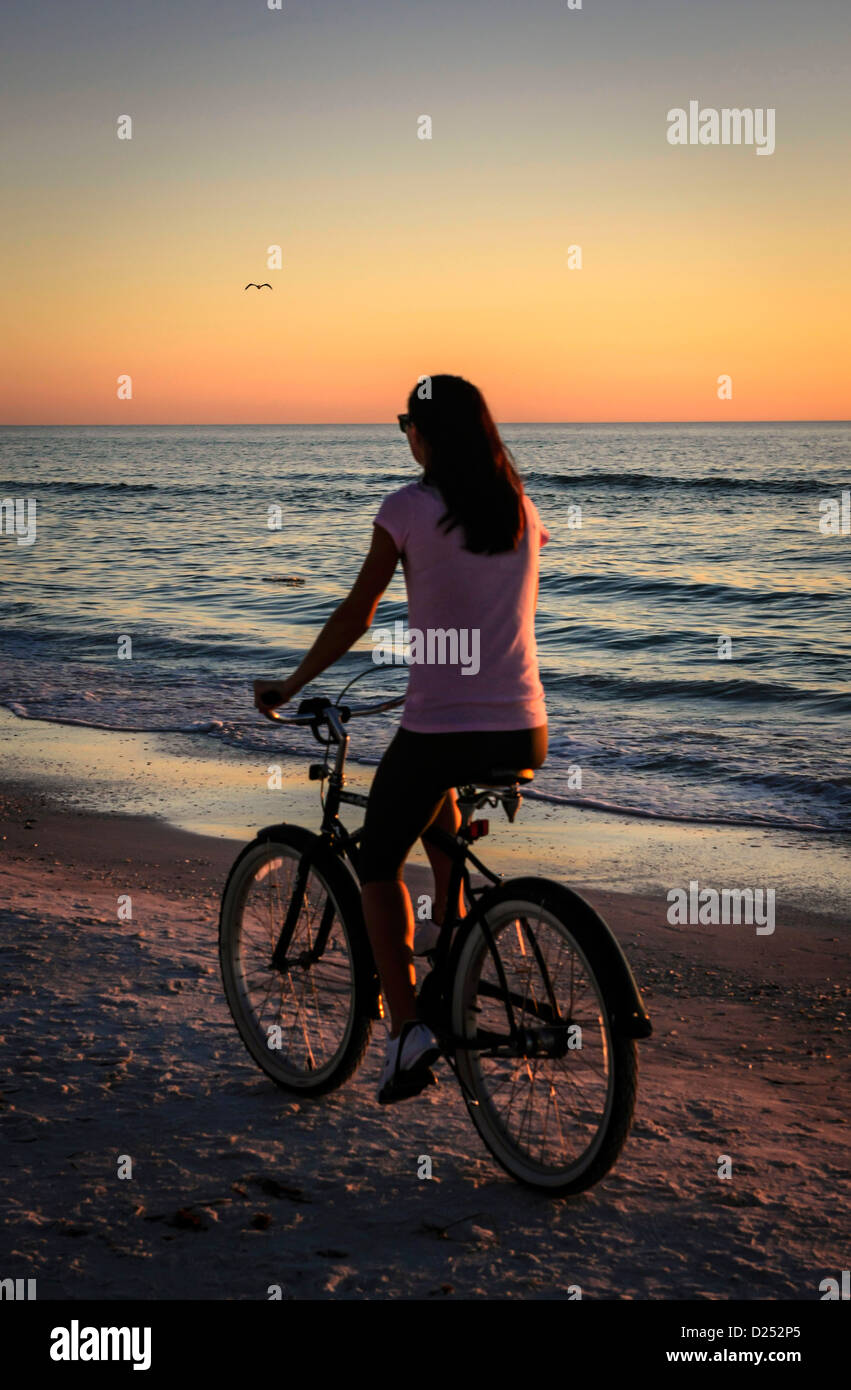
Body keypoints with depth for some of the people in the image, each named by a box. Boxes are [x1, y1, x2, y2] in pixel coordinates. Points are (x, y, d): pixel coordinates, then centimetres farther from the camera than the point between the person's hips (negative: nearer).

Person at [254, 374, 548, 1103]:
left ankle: (407, 1026, -1)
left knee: (379, 867, 14)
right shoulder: (523, 509, 10)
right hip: (525, 734, 6)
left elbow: (356, 616, -2)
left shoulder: (409, 507, -6)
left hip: (439, 729, -5)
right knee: (438, 793, 38)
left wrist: (289, 685, 11)